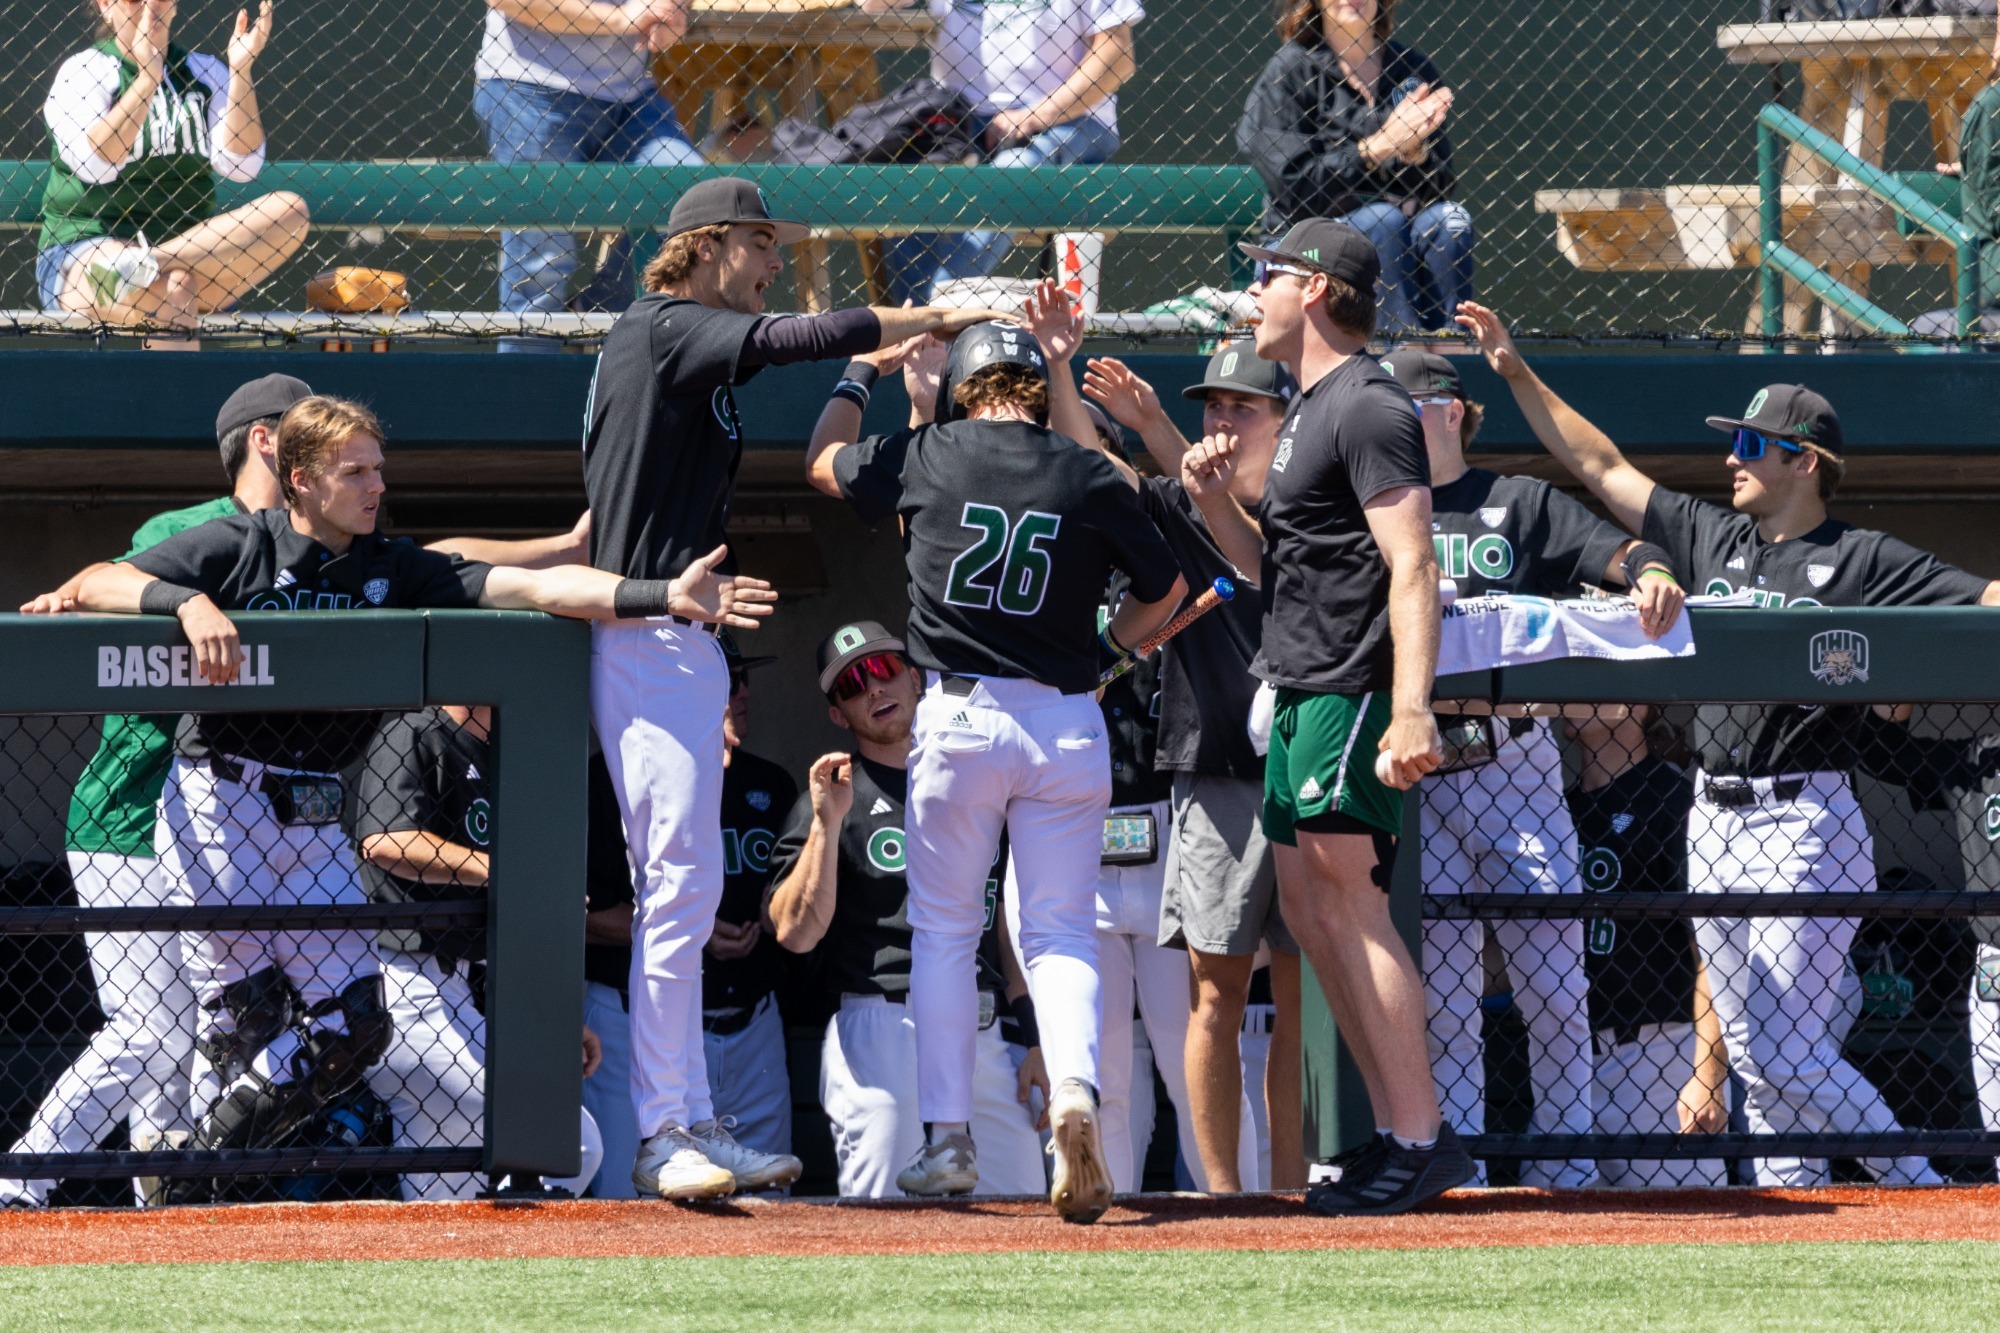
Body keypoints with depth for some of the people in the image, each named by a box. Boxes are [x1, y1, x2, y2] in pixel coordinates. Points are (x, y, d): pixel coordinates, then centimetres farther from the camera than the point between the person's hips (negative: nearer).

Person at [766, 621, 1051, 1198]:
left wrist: (1033, 1038, 14)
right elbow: (794, 932, -9)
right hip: (884, 1035, -5)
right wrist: (827, 823, -18)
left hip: (984, 1036, 5)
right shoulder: (832, 798, 3)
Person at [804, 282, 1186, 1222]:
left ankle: (947, 1141, 10)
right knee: (1060, 932, 4)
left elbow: (822, 462, 19)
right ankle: (1074, 1093, -23)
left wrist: (862, 371, 35)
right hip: (1068, 723, 1)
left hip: (960, 719, -1)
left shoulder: (926, 457, -1)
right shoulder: (1088, 476, 0)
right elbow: (1165, 587, 11)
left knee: (943, 929, 13)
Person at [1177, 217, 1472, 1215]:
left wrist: (1411, 710, -29)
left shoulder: (1368, 407, -12)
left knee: (1348, 904, -13)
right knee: (1309, 909, 10)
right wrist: (1213, 500, 9)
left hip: (1351, 693, -11)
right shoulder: (1307, 412, 20)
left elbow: (1411, 566, -20)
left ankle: (1423, 1140, -14)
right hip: (1300, 693, 11)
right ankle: (1395, 1133, 13)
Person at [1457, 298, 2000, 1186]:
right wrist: (1517, 373, 17)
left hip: (1807, 819, -7)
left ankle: (1917, 1186, -1)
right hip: (1715, 823, 7)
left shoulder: (1861, 561, -4)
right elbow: (1602, 468, 19)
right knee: (1753, 1050, 7)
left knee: (1787, 1053, -12)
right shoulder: (1710, 538, 13)